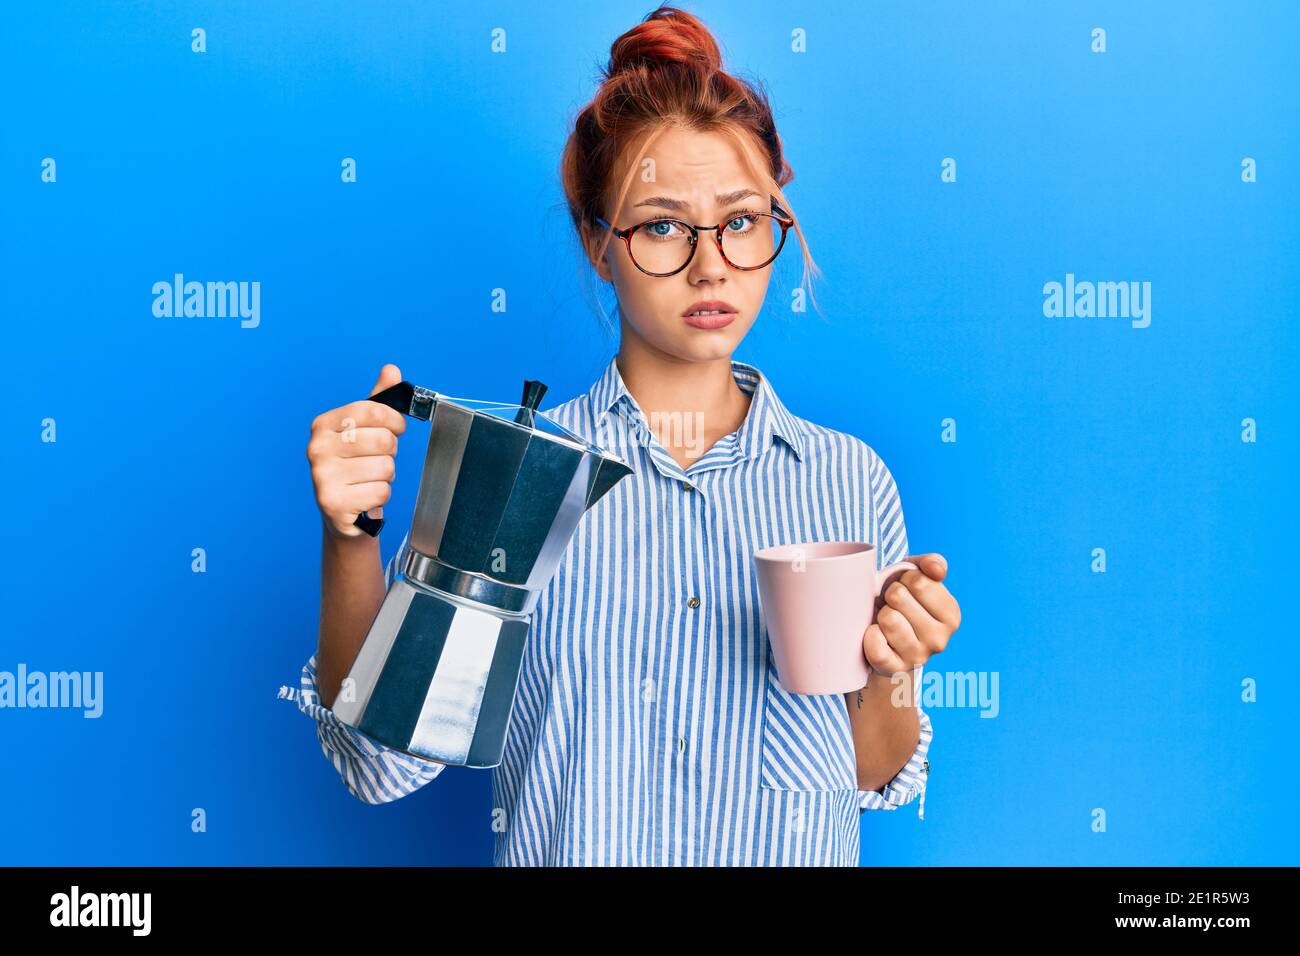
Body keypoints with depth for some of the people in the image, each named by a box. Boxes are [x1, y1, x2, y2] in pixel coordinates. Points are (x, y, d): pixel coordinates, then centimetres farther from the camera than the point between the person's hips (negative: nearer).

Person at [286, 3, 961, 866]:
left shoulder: (848, 479, -1)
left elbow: (875, 780, 5)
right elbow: (384, 762, -10)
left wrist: (888, 671, -13)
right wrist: (350, 537, -21)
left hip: (796, 851, 2)